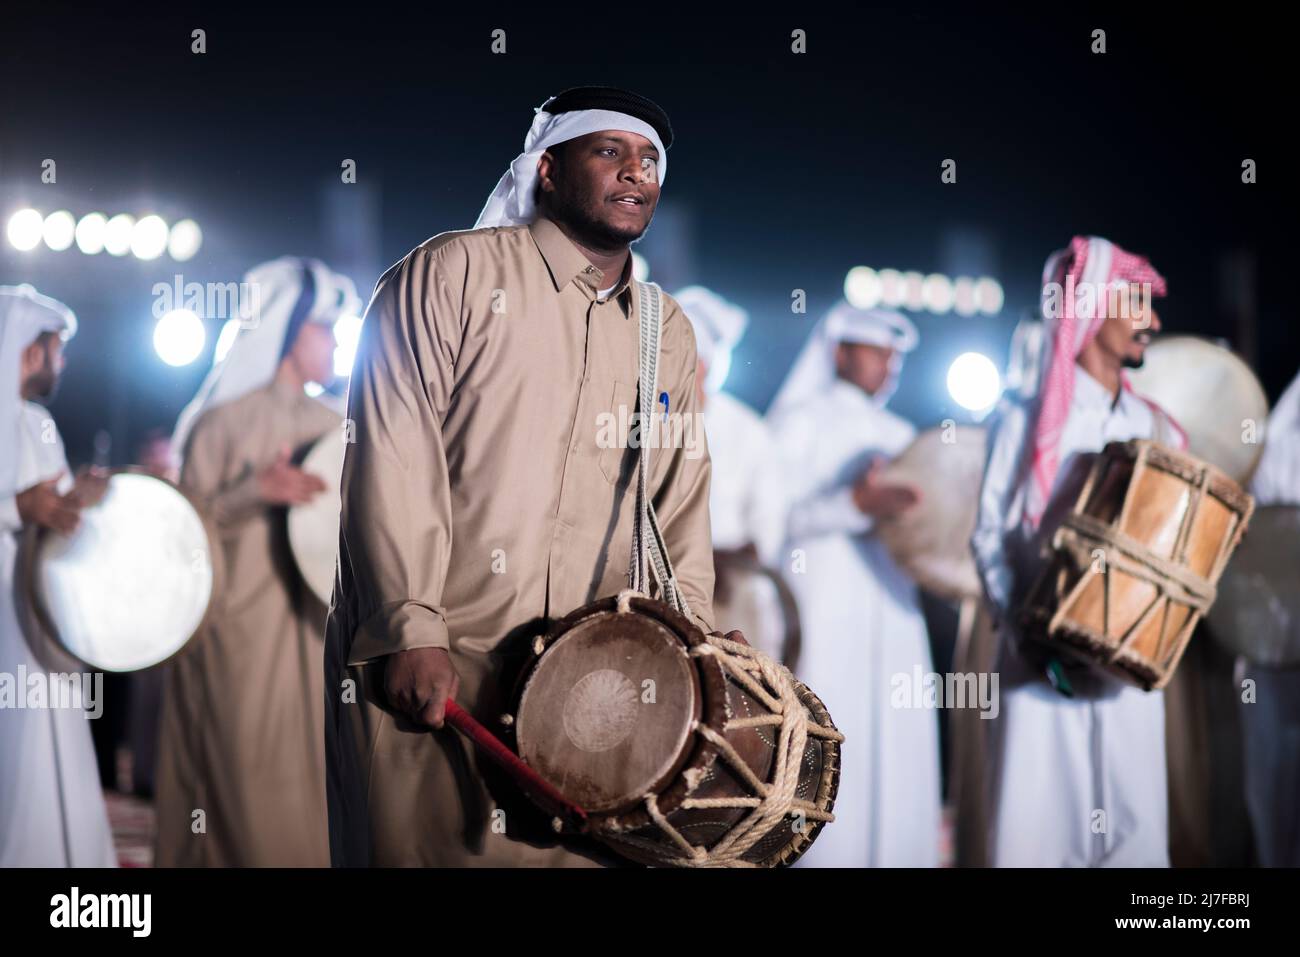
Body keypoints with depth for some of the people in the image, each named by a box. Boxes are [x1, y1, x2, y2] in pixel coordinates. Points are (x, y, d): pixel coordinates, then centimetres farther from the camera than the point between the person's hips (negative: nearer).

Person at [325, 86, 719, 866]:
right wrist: (412, 631, -17)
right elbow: (393, 456, -9)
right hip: (425, 672, -4)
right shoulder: (453, 273, -1)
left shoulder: (669, 335, 17)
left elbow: (681, 504, 16)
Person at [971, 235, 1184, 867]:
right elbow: (991, 537, -1)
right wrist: (1026, 632, -14)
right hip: (1041, 662, -3)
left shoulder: (1157, 432, 13)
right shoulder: (1026, 423, 2)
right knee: (1036, 820, -4)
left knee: (1134, 823, 1)